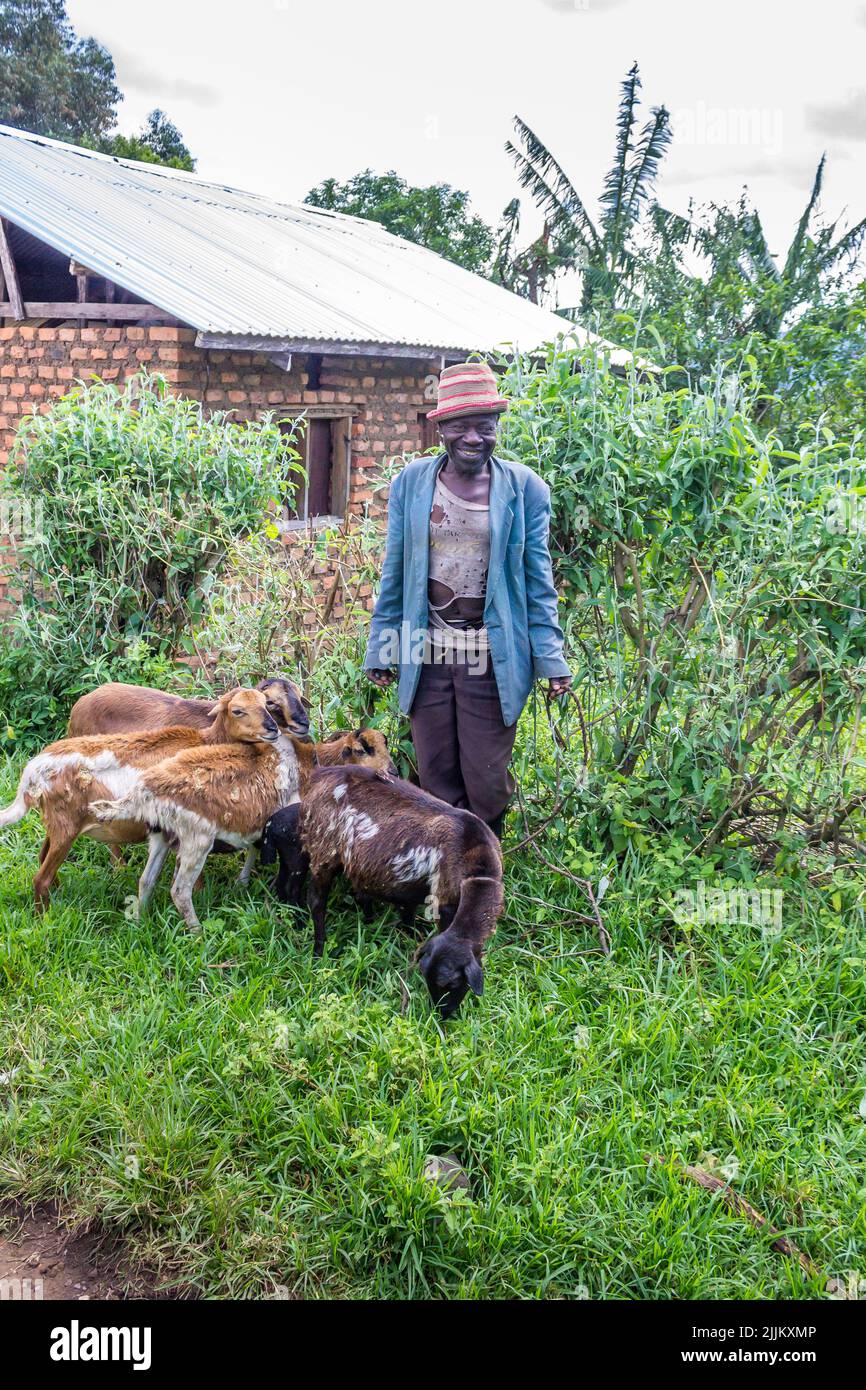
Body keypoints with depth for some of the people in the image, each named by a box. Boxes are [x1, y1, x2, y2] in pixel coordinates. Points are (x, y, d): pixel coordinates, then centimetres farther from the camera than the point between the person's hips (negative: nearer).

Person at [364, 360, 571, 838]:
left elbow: (537, 581, 1)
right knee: (437, 780, 9)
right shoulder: (411, 482, 4)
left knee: (487, 782, 3)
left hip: (493, 658, -2)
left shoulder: (524, 487, 0)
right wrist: (380, 649, 6)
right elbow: (393, 574, 8)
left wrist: (550, 657, -4)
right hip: (425, 653, 2)